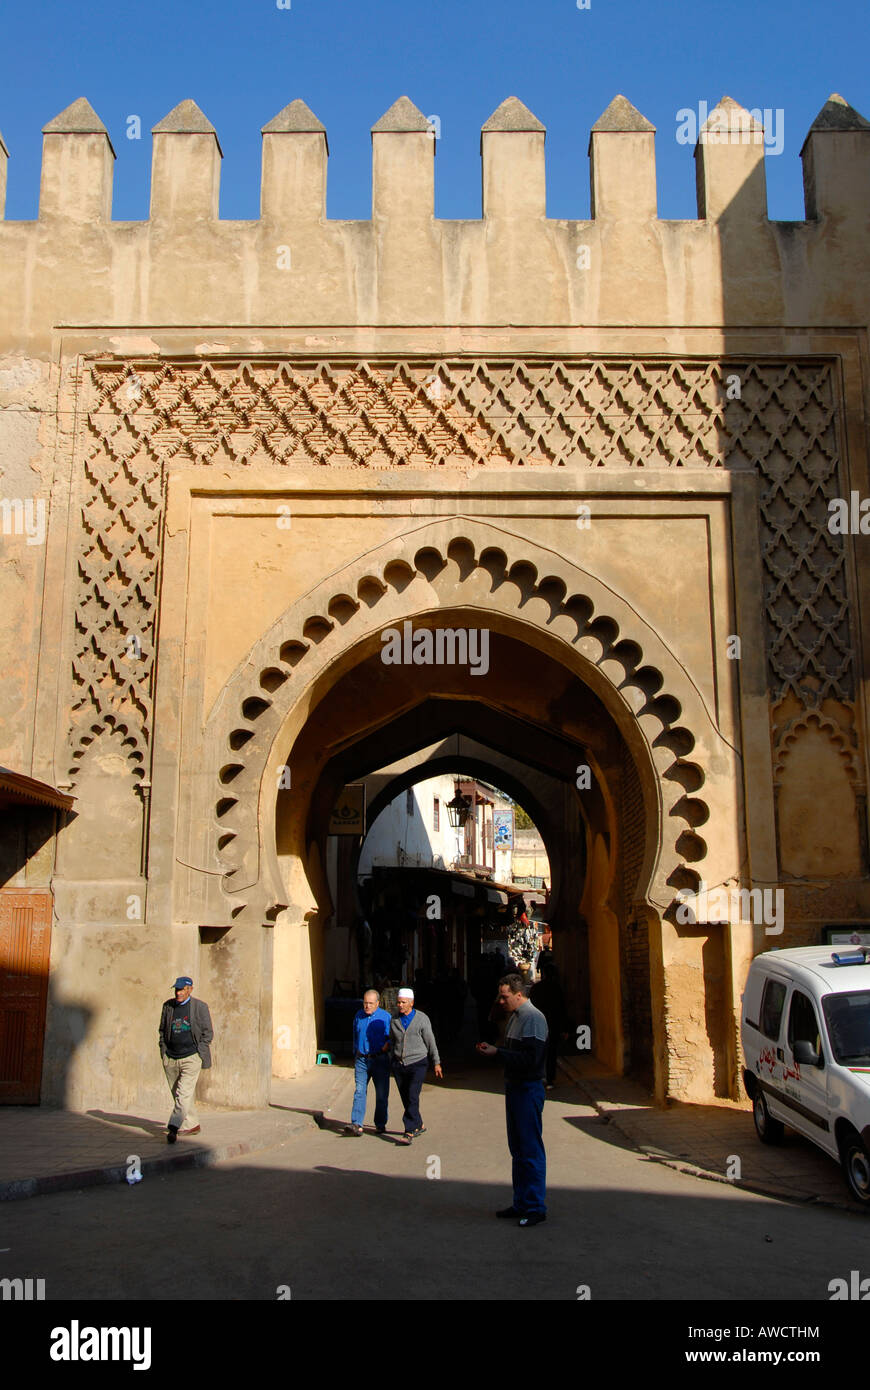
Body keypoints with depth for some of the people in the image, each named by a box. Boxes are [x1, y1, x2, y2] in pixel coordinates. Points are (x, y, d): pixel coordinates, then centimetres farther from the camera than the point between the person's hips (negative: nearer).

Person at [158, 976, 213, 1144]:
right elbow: (162, 1030, 17)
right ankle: (193, 1125, 23)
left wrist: (199, 1052, -5)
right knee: (177, 1095, 10)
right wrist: (163, 1051, 7)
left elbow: (208, 1033, 3)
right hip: (170, 1059, 4)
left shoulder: (200, 1007, -1)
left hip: (191, 1058, -4)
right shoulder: (167, 1006, 9)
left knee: (184, 1094, -14)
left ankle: (173, 1127, -16)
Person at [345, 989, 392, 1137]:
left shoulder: (386, 1017, -2)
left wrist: (388, 1044, -16)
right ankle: (356, 1124, -15)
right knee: (359, 1092, -9)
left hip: (380, 1060, -2)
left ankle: (380, 1124, 17)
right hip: (361, 1060, 2)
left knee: (382, 1094, 4)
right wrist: (355, 1055, 22)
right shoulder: (358, 1016, 9)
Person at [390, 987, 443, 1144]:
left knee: (412, 1097, -14)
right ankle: (419, 1126, 26)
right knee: (406, 1099, 8)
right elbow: (394, 1041, 14)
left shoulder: (421, 1019, -5)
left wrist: (436, 1063, 0)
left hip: (417, 1063, -4)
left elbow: (430, 1042, 0)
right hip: (399, 1065, 4)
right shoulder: (395, 1020, 5)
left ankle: (409, 1132, -12)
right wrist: (393, 1062, 15)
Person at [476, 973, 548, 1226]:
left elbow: (530, 1059, -23)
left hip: (528, 1089, -10)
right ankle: (521, 1203, 23)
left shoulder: (532, 1018, -16)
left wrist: (497, 1052, -20)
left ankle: (535, 1207, 3)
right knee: (517, 1148, 15)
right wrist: (492, 1048, 4)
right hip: (514, 1087, 10)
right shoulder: (514, 1016, 14)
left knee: (531, 1149, -4)